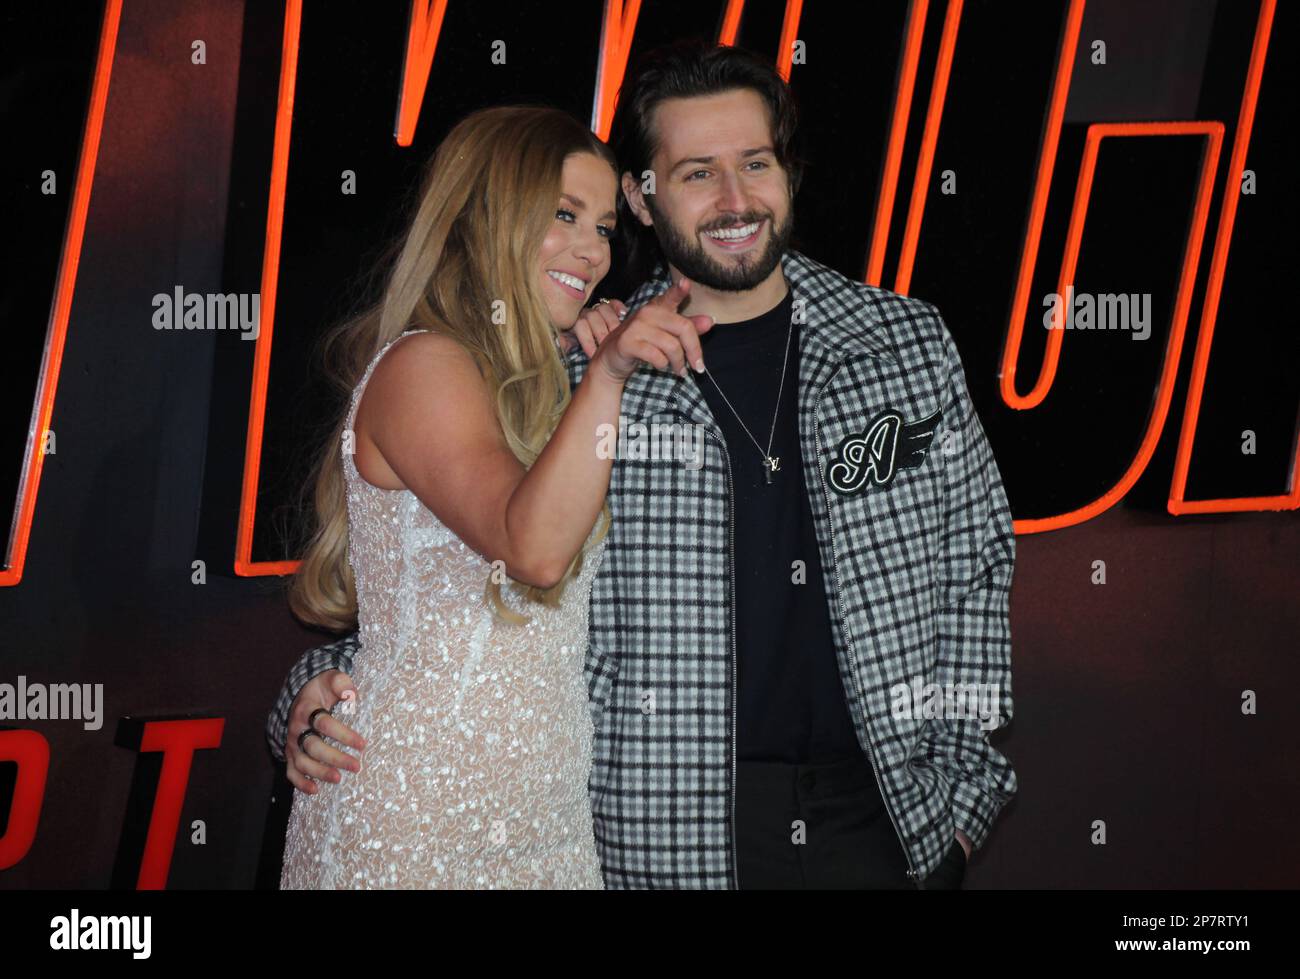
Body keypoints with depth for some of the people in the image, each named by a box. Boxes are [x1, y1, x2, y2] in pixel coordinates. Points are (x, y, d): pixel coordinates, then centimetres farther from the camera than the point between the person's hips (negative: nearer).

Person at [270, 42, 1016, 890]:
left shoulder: (909, 342, 4)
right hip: (671, 837, -1)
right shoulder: (583, 377, -2)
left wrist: (962, 783, 5)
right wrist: (327, 684, -12)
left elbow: (976, 564, 9)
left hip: (890, 821, 2)